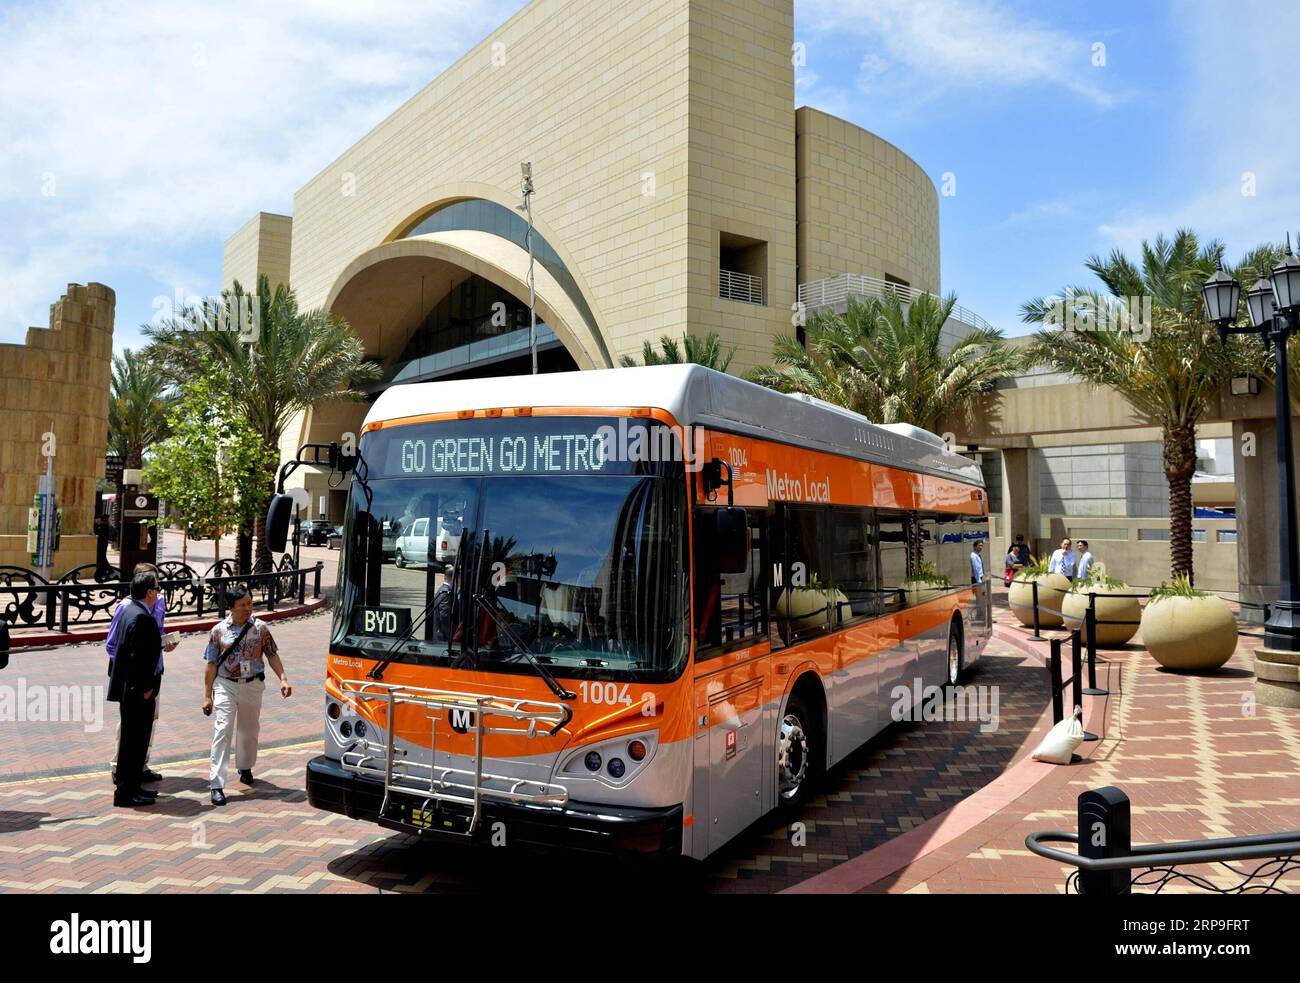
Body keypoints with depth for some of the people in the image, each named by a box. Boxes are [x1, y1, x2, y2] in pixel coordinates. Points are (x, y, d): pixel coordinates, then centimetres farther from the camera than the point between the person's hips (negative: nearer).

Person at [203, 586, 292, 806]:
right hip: (226, 686, -2)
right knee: (222, 731, -10)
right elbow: (211, 665, -2)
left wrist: (283, 679, -7)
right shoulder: (218, 631, -5)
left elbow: (272, 655, 4)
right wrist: (207, 695, -2)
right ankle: (217, 784, -9)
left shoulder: (260, 628, -2)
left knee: (249, 730, 17)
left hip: (253, 685, 2)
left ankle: (245, 767, 41)